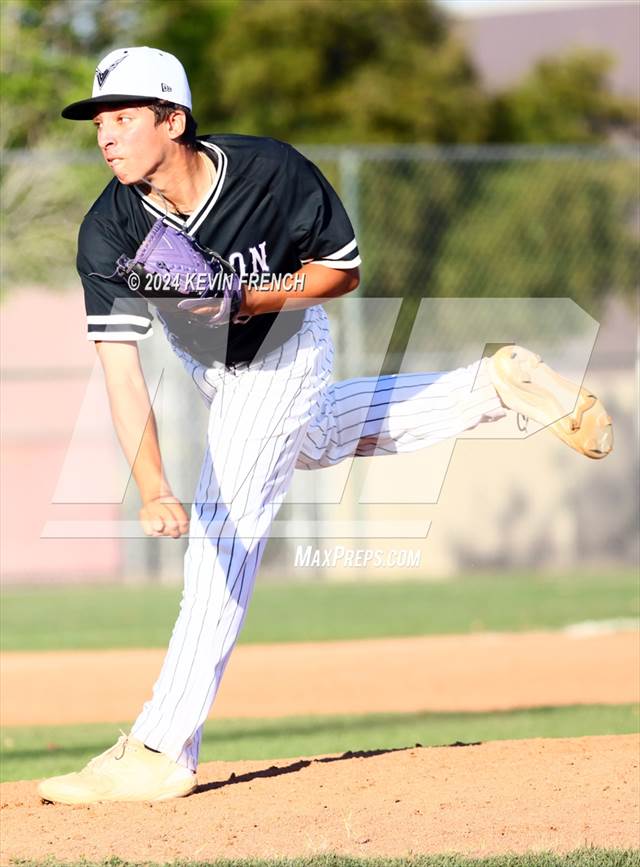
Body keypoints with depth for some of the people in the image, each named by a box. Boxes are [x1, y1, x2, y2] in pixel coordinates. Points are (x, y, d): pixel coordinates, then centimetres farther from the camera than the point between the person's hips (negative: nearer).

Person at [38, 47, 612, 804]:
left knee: (225, 525, -13)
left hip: (283, 347, -5)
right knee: (318, 443, 28)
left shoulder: (271, 173, -34)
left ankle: (161, 754, -15)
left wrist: (248, 295, -35)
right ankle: (492, 387, 46)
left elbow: (343, 271, -17)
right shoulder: (109, 231, -31)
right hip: (202, 359, 5)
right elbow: (120, 368, -38)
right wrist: (151, 489, -52)